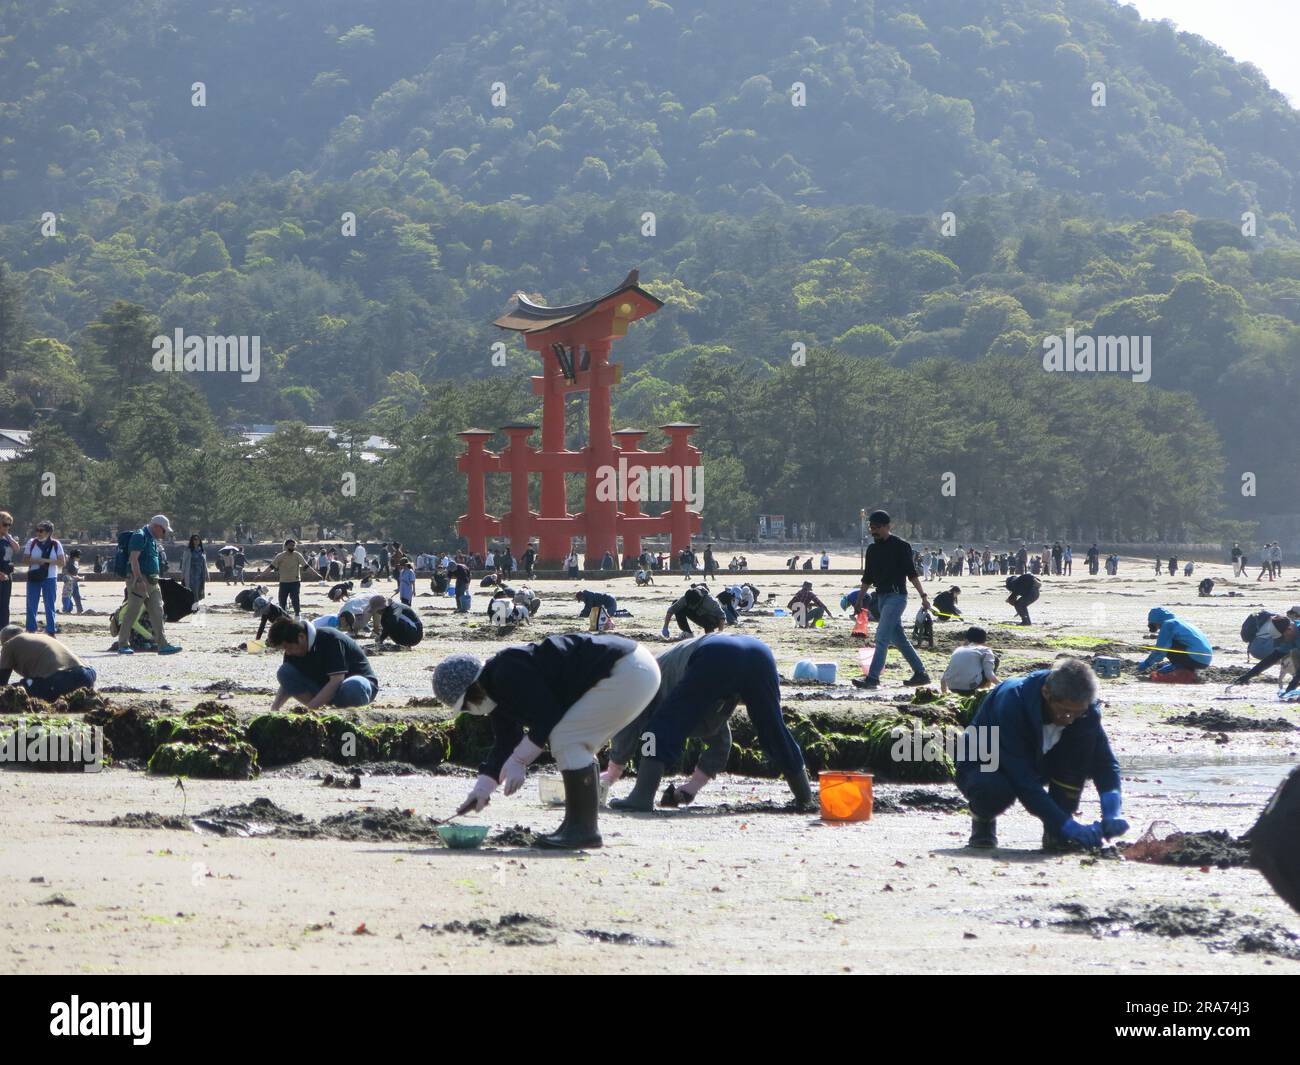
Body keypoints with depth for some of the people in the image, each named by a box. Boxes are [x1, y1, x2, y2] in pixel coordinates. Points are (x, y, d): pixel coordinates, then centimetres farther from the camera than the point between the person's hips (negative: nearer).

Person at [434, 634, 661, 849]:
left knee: (565, 740, -12)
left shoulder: (507, 675, -18)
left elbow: (547, 714, -19)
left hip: (629, 672, -11)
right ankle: (578, 826, 16)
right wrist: (482, 789, 16)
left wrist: (518, 761, -13)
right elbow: (505, 743, 21)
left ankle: (584, 830, -10)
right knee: (577, 746, 15)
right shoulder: (499, 689, 16)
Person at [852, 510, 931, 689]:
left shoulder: (900, 546, -7)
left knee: (881, 636, -14)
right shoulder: (872, 549, 14)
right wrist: (859, 601, 19)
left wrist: (923, 595, -16)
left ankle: (873, 677, -17)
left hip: (897, 596, -8)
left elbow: (911, 573, -10)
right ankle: (920, 673, 18)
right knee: (898, 639, 11)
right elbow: (867, 578, 21)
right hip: (882, 597, 8)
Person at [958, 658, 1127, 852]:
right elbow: (1022, 780, -37)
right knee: (995, 788, -41)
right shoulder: (1012, 700, -35)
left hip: (1038, 766, 5)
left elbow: (1105, 762, -15)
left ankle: (1055, 833, -13)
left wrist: (1112, 812, -34)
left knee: (1085, 736, -22)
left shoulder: (1084, 708, -19)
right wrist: (1066, 826, -41)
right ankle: (982, 820, -3)